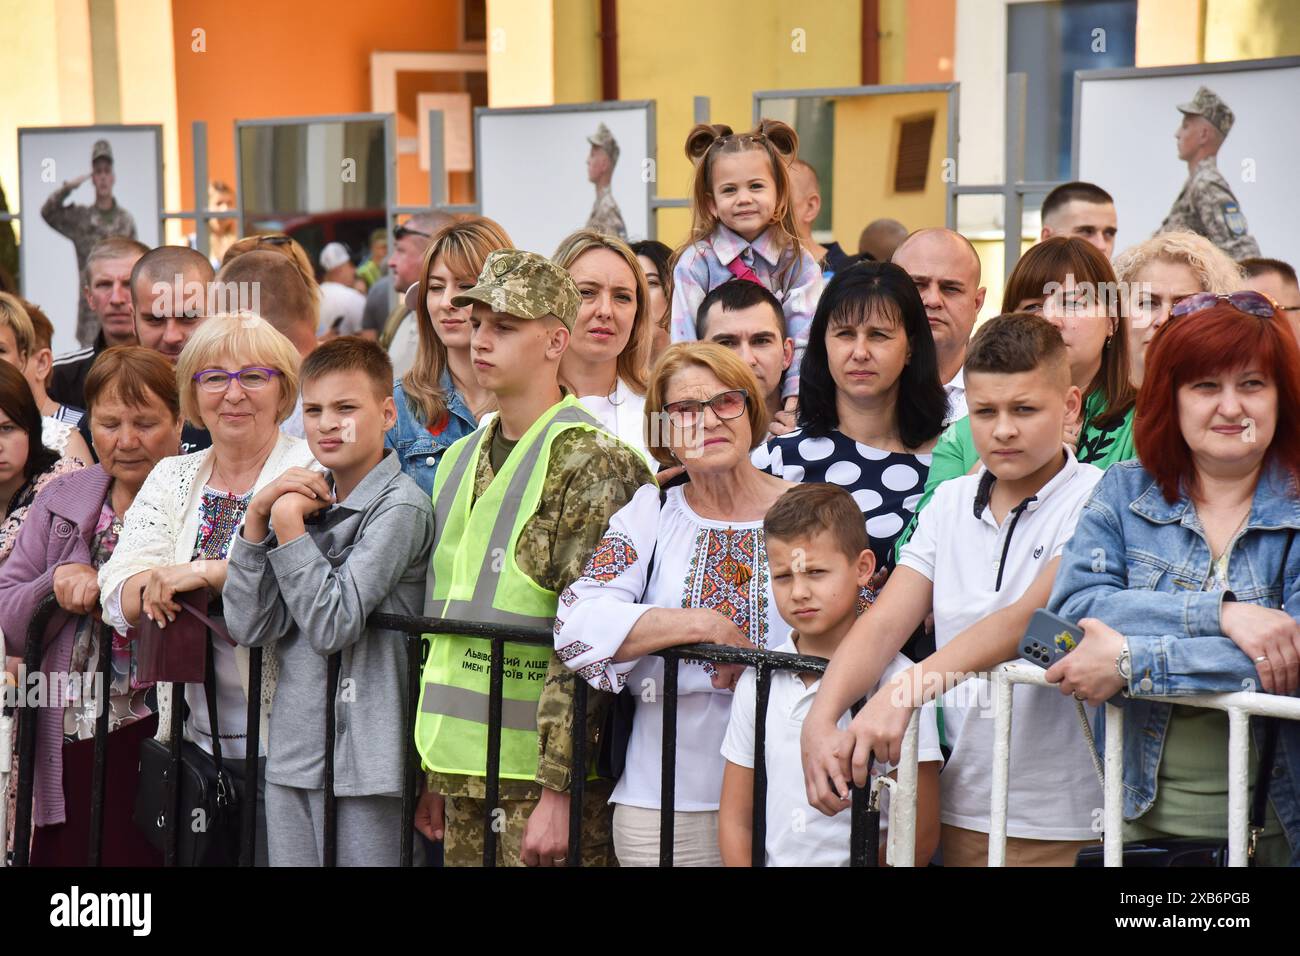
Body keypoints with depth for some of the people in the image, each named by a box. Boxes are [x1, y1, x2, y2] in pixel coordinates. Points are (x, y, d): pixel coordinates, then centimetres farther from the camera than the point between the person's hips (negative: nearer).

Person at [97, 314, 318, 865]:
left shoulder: (314, 474, -3)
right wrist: (158, 585, -19)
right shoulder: (171, 479, 13)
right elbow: (119, 594, 3)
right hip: (194, 742, 5)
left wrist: (205, 573, -19)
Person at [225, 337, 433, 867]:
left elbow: (333, 625, -17)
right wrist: (257, 518, -5)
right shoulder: (305, 498, 12)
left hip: (365, 757, -6)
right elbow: (249, 626, 3)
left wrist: (288, 523, -12)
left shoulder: (401, 506, -8)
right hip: (292, 753, 6)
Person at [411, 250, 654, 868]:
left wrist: (558, 791, -19)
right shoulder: (461, 458, 14)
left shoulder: (592, 463, -11)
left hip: (544, 769, -7)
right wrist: (429, 768, 16)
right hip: (464, 769, 7)